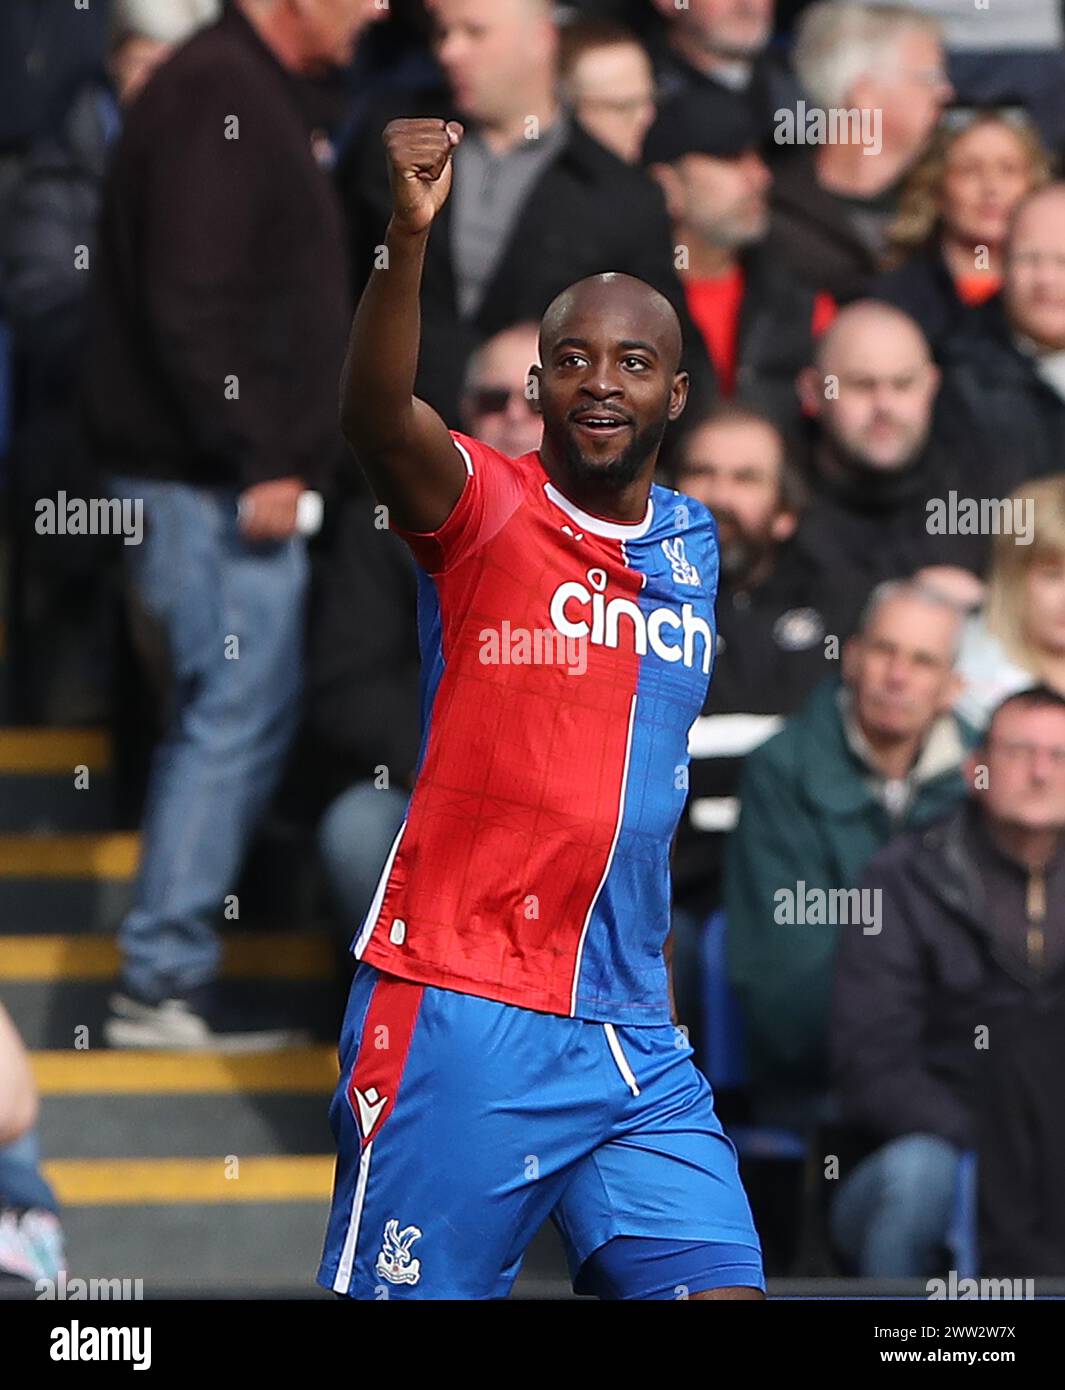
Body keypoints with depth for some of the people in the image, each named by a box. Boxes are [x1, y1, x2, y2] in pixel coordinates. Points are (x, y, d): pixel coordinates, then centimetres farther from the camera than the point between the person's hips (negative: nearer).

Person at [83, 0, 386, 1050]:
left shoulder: (244, 90, 17)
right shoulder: (219, 97, -15)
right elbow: (192, 304, -22)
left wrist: (273, 456, 16)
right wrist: (258, 460, -20)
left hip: (234, 476, 10)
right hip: (212, 481, -10)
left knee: (226, 720, 13)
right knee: (239, 715, -8)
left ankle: (165, 972, 17)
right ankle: (163, 980, -5)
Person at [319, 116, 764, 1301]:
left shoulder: (696, 545, 13)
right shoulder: (486, 508, -5)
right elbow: (374, 417, -27)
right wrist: (409, 237, -42)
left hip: (630, 1027, 5)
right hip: (457, 1014, -5)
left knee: (717, 1288, -3)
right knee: (410, 1298, -5)